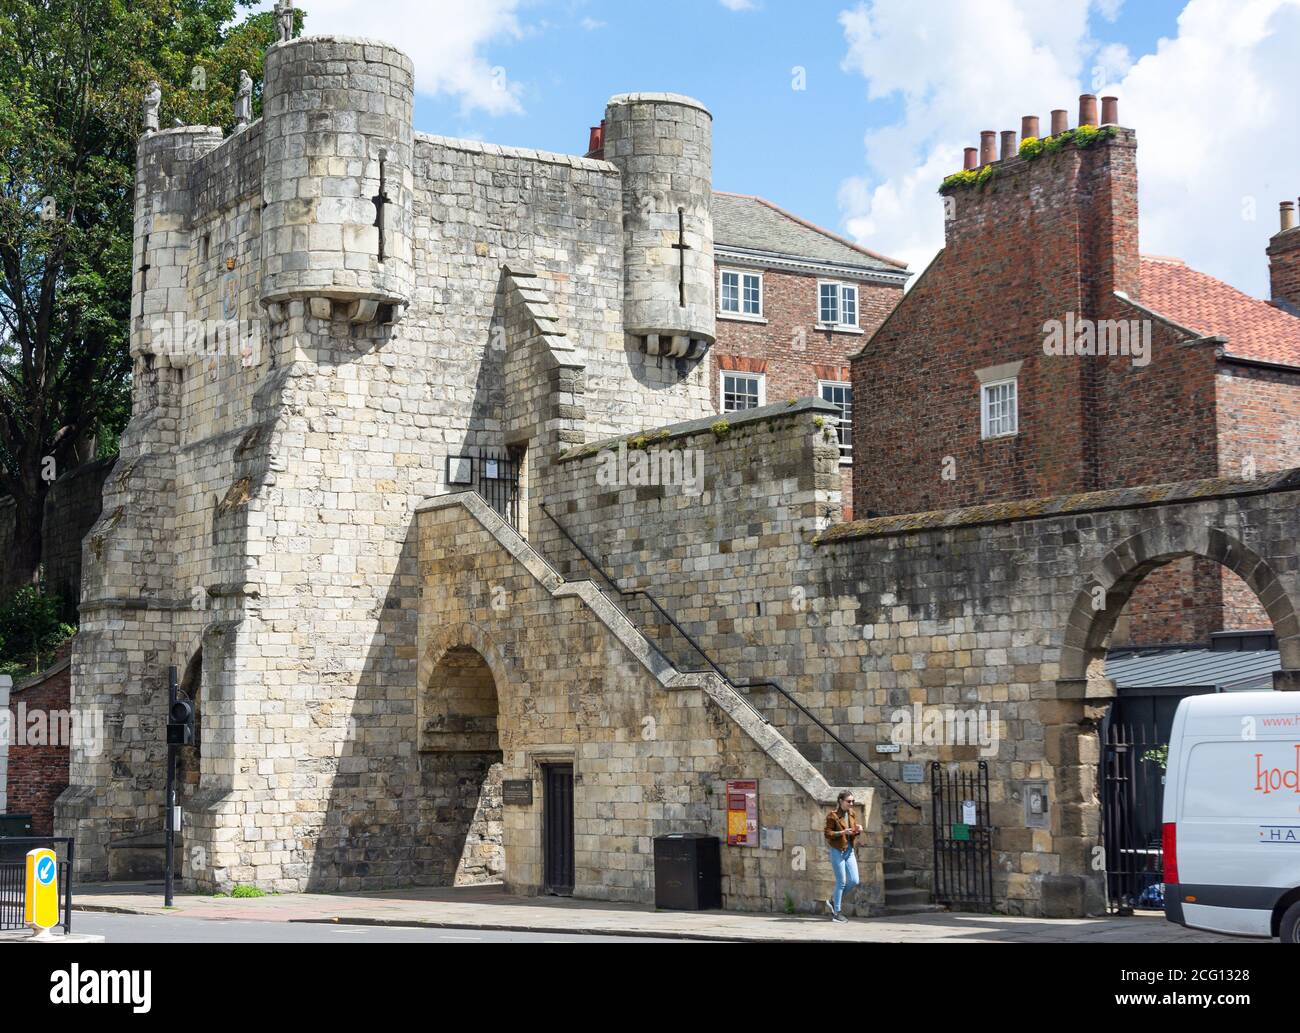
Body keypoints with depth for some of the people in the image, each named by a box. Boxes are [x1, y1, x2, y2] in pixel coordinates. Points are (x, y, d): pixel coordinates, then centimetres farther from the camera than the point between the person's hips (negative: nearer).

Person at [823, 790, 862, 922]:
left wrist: (858, 830, -5)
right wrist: (842, 832, -24)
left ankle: (833, 901, 23)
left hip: (849, 851, 7)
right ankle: (836, 914, 6)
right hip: (837, 851, -7)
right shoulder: (833, 815, -10)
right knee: (841, 882, -4)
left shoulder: (851, 814, 9)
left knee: (854, 881, 2)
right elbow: (828, 833, -12)